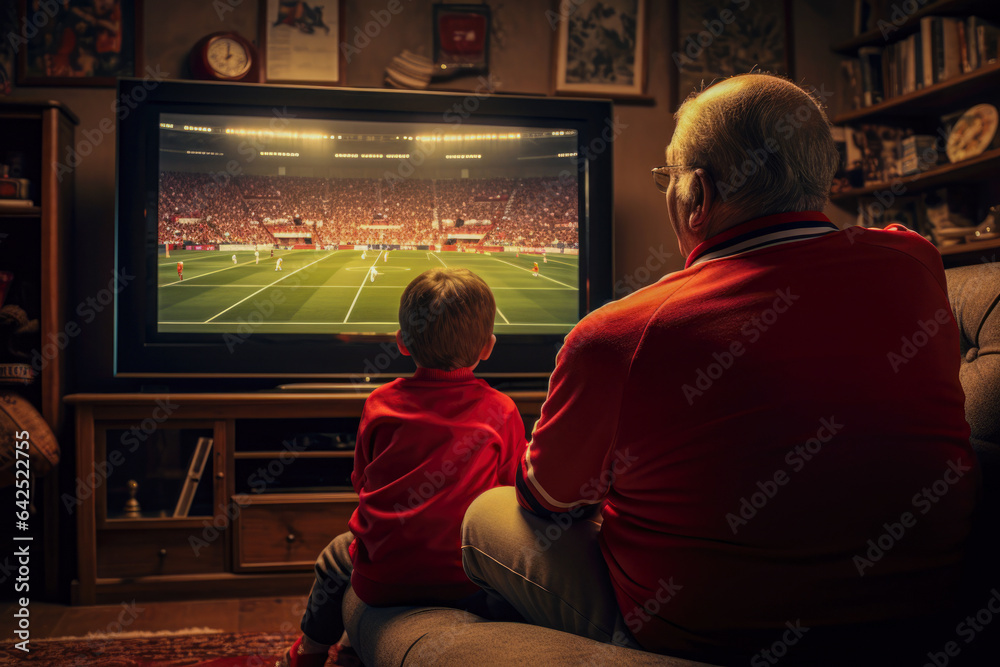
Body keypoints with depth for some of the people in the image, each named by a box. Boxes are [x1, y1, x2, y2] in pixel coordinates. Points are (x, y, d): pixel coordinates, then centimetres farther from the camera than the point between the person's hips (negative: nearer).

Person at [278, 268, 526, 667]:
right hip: (467, 582, 0)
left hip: (382, 578, 1)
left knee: (335, 556, 32)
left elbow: (361, 482, 9)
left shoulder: (381, 403, -2)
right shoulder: (501, 410, -5)